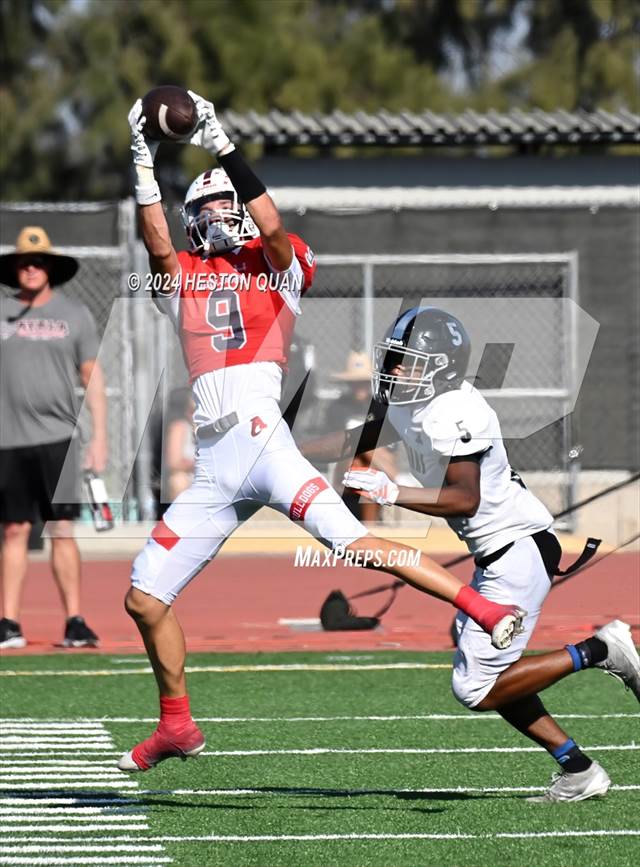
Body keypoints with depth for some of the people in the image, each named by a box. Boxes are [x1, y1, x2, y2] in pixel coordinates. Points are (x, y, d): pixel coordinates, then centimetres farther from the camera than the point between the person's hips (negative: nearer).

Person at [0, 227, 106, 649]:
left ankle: (75, 622, -3)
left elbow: (92, 377, 7)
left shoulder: (74, 313, 7)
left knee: (62, 530, -4)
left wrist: (100, 438, 1)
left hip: (56, 437, -1)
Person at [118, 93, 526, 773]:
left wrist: (223, 148, -11)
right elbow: (156, 244, -4)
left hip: (259, 441, -5)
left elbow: (274, 229, -11)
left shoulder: (275, 266, 10)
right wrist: (144, 165, -11)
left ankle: (483, 608, -27)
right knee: (145, 597, 8)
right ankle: (177, 725, 24)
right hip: (211, 470, 5)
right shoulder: (183, 278, 17)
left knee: (349, 540, -24)